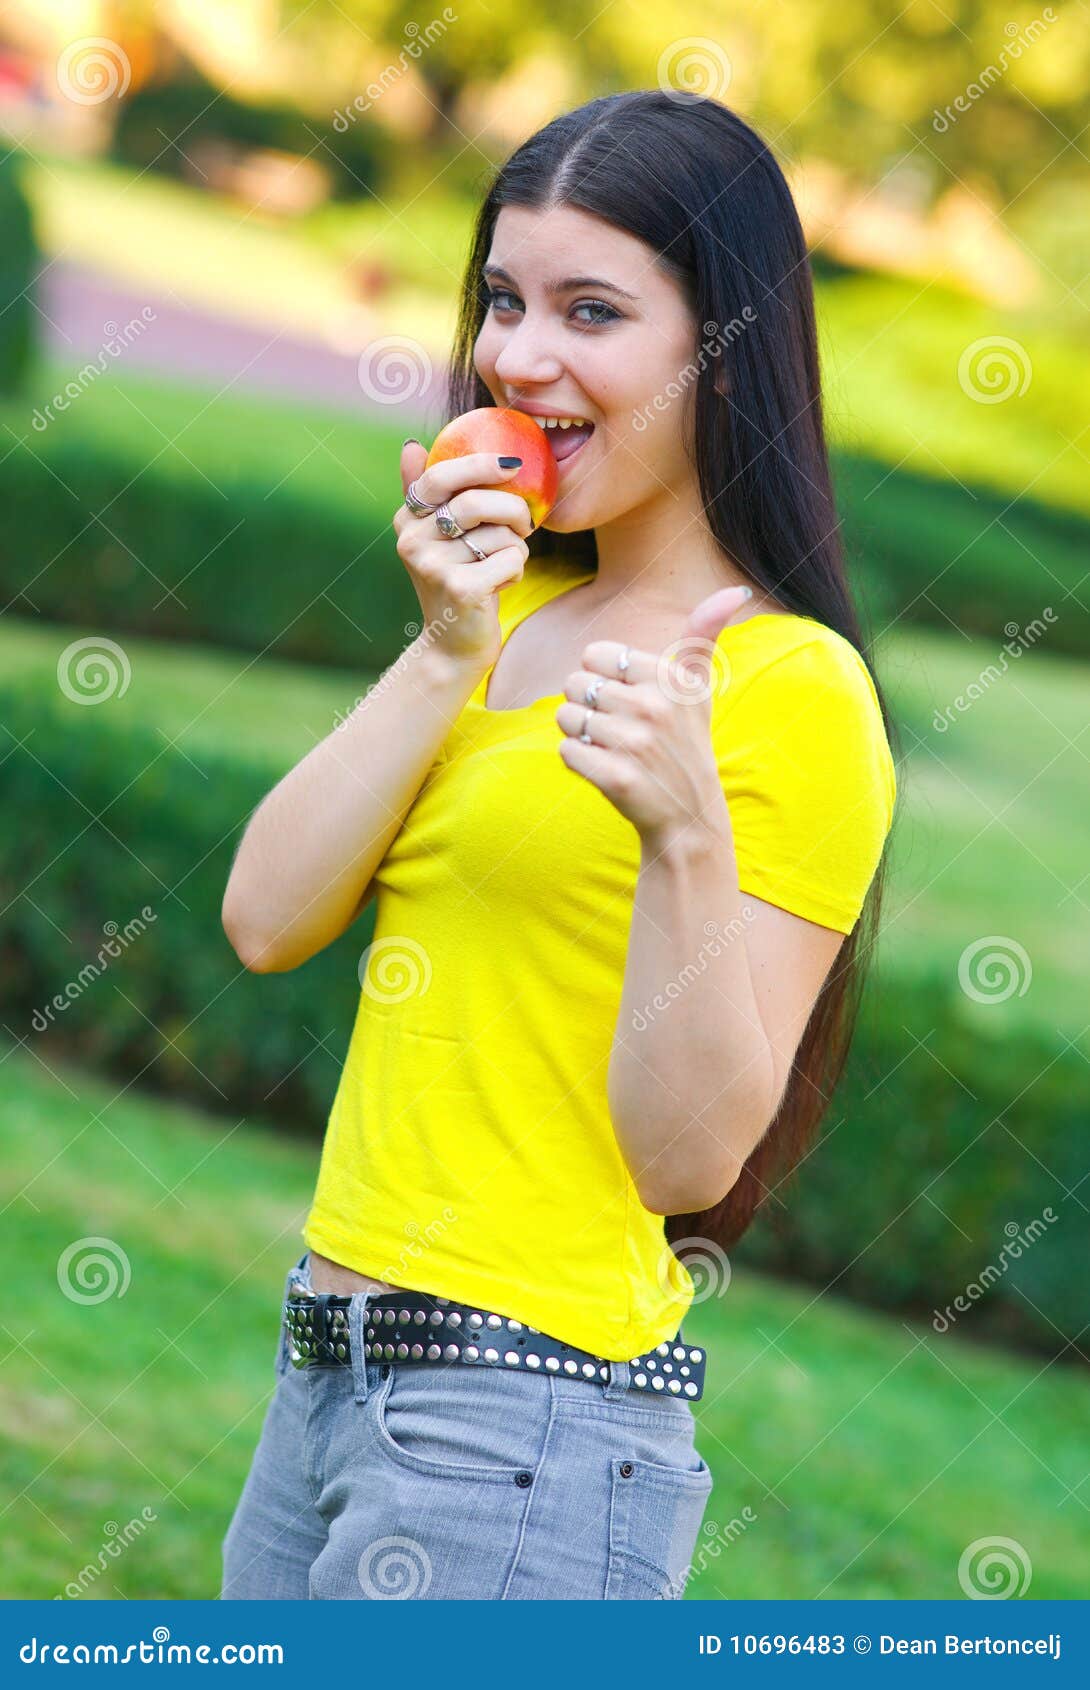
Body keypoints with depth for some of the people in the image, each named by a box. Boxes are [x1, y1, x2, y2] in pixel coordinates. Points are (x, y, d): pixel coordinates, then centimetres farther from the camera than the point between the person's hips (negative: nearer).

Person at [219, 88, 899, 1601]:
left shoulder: (792, 689, -10)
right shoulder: (513, 616, 13)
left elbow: (692, 1156, -15)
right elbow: (266, 923, 2)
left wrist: (685, 832, -28)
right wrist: (442, 657, -7)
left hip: (529, 1419, -7)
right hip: (329, 1372, 7)